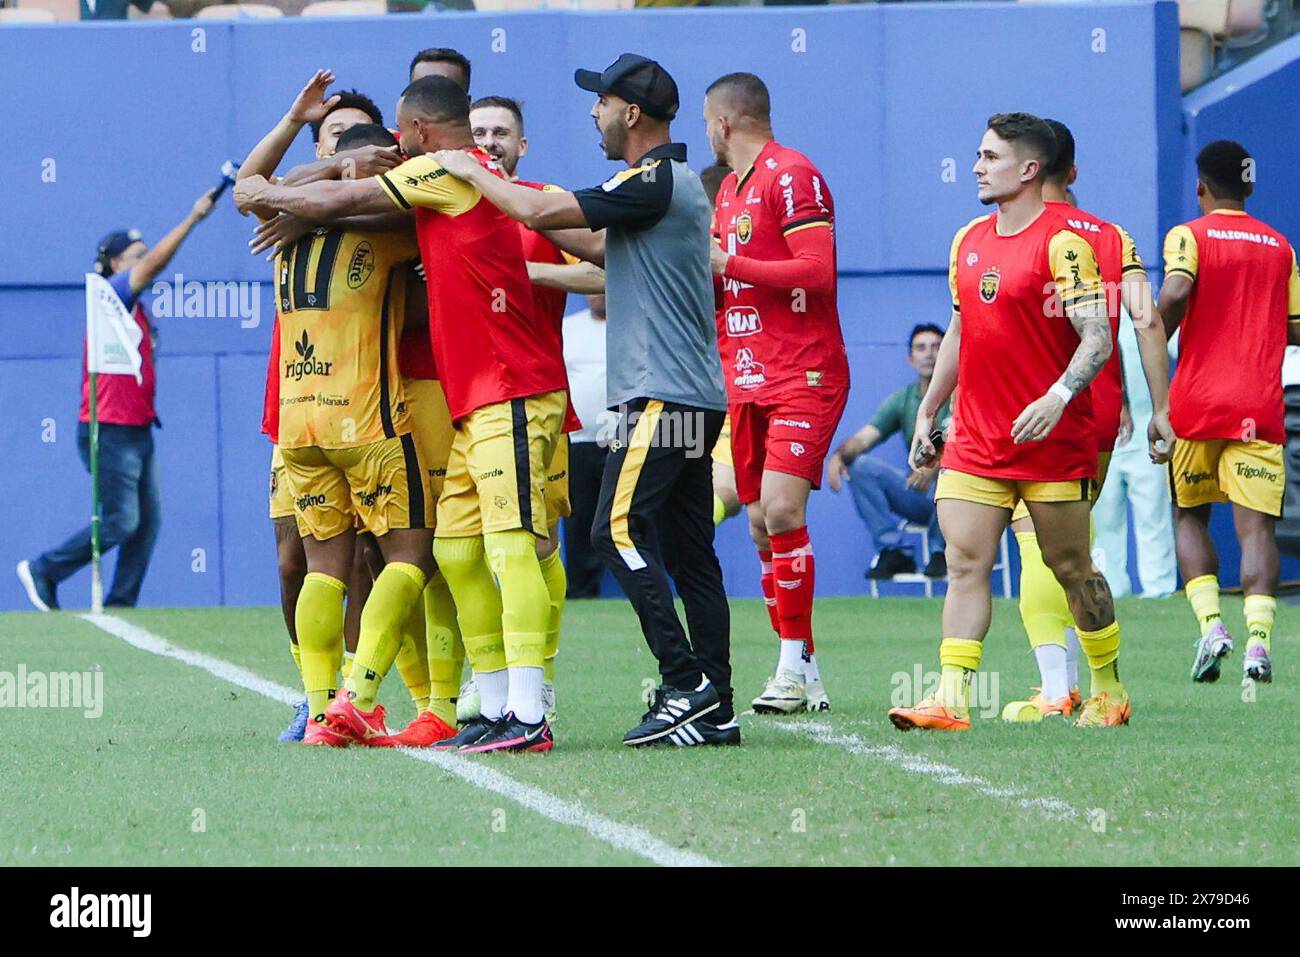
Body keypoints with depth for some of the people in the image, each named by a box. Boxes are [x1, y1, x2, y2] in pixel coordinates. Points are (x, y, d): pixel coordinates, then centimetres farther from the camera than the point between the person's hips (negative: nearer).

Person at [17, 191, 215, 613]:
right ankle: (42, 571, 5)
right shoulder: (111, 296, -10)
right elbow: (154, 263, -22)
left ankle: (121, 603, 6)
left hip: (137, 431, 9)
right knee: (120, 522, -9)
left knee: (149, 520, 3)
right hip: (109, 431, -9)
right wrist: (194, 217, -23)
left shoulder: (138, 308, 16)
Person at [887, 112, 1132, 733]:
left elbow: (1097, 337, -16)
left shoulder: (1061, 241, -10)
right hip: (975, 441, 6)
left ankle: (1110, 692, 20)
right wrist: (927, 413, 21)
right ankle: (952, 699, -12)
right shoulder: (968, 241, 12)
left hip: (1053, 441, -6)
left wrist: (1059, 396, -30)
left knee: (1071, 569, 4)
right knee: (965, 562, -6)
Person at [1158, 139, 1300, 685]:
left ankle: (1210, 624, -3)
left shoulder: (1189, 235, 0)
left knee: (1189, 515, 14)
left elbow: (1176, 293, -19)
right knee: (1256, 525, -4)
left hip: (1198, 401, -2)